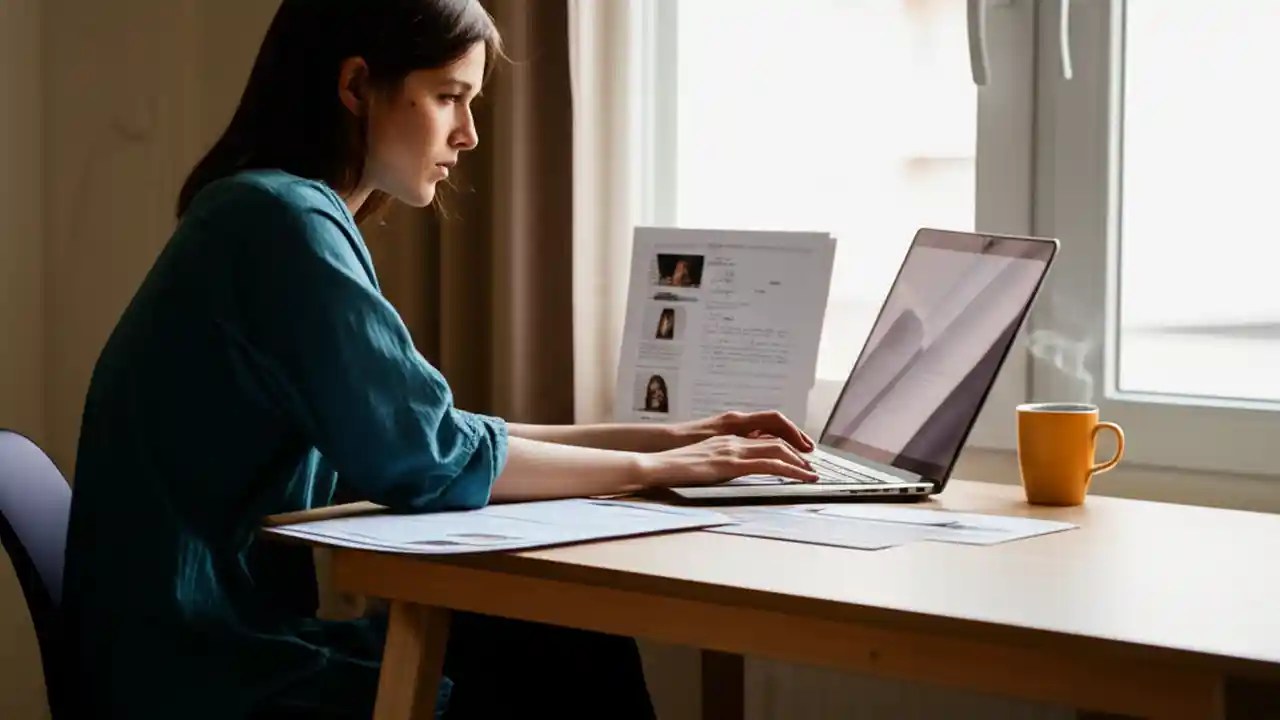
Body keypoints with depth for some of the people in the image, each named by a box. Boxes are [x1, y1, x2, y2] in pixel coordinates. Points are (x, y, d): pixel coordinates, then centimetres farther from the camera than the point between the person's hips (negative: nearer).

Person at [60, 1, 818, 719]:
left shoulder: (288, 217, 13)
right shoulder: (282, 219, -17)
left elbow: (424, 433, 13)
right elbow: (432, 460, -17)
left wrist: (670, 438, 9)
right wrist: (654, 469, -6)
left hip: (233, 634, 9)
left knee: (574, 646, 6)